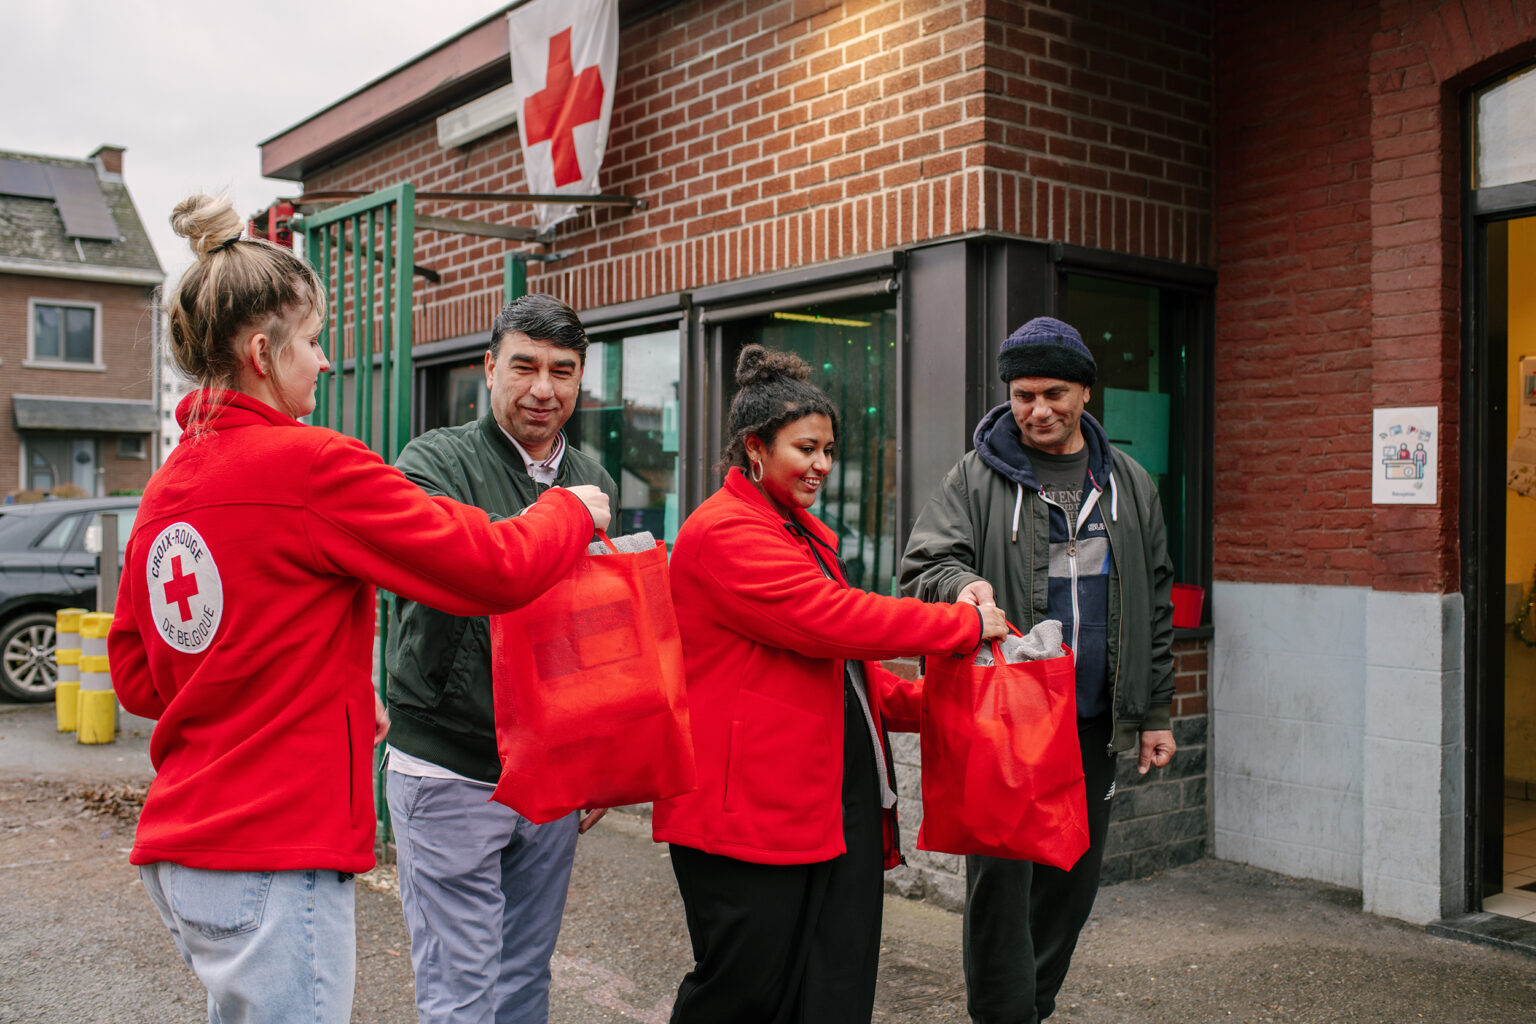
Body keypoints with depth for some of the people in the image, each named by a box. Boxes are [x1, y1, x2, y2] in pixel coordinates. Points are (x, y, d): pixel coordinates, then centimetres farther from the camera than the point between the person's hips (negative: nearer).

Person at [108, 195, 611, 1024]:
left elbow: (133, 671, 16)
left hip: (179, 847, 9)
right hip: (275, 858, -8)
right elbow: (492, 568, -15)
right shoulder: (309, 465, -16)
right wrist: (574, 512, 6)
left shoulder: (168, 486, 8)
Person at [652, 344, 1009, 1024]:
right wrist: (964, 625, -13)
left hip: (845, 800, 9)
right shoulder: (725, 532, -12)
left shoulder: (805, 534, 20)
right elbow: (828, 620, -22)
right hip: (753, 808, -9)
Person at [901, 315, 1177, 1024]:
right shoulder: (976, 479, 1)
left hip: (1093, 723, 4)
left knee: (1074, 873, 12)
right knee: (1002, 873, -3)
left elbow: (1153, 606, 16)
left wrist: (1155, 710, 14)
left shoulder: (1129, 486, 13)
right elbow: (923, 565, -7)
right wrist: (962, 585, -31)